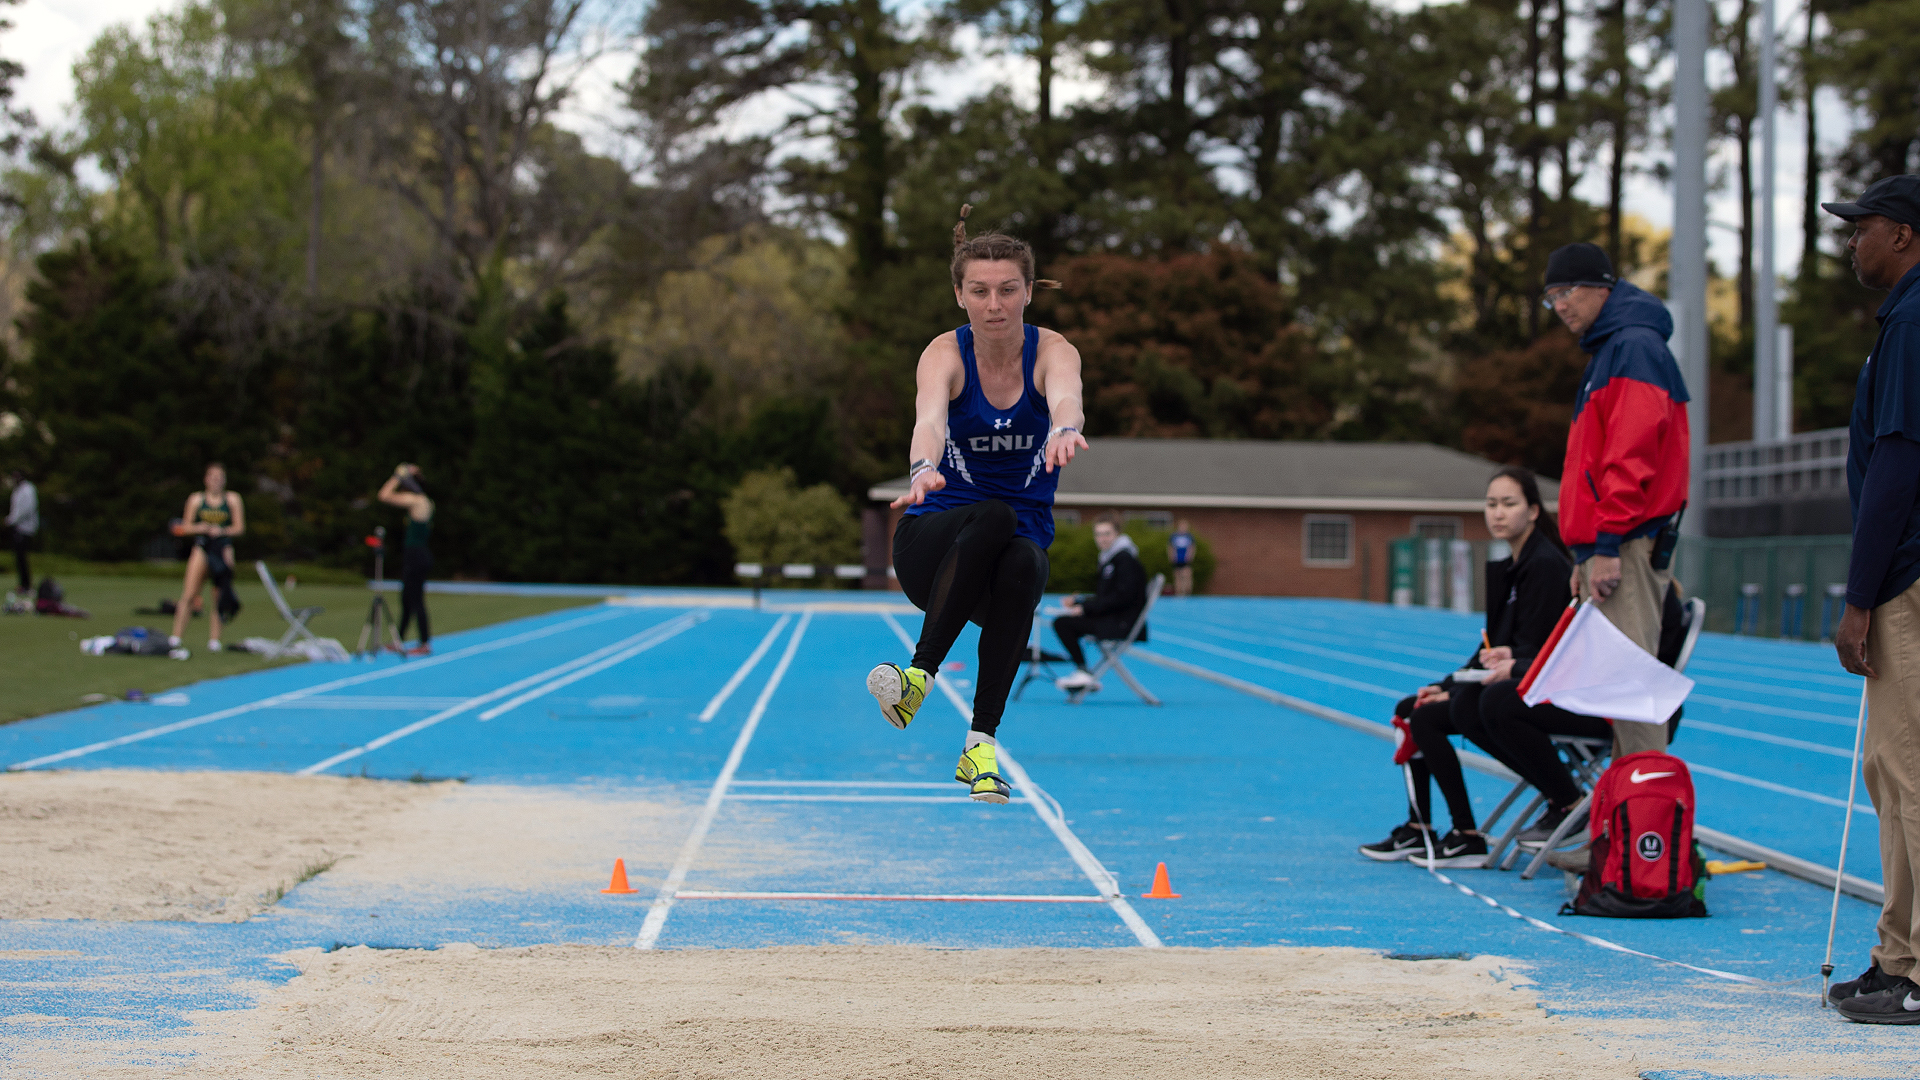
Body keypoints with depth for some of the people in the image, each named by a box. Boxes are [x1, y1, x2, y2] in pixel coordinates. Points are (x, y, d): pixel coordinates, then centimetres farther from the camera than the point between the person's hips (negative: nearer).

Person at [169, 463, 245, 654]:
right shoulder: (196, 499, 8)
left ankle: (214, 640, 0)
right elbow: (186, 527, 9)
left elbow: (239, 527, 4)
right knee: (189, 594, -7)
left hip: (223, 547, 0)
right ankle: (176, 636, -5)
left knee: (219, 596, -3)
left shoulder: (233, 499, 7)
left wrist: (222, 531, -12)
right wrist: (199, 528, -11)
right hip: (201, 547, 0)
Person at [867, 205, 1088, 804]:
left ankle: (980, 744, -28)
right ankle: (919, 674, -33)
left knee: (1021, 564, -36)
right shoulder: (946, 353, -11)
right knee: (993, 517, -36)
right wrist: (923, 468, -57)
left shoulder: (1052, 351, -8)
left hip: (1019, 547, 1)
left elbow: (1065, 396, -33)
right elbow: (929, 417, -33)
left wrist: (1064, 430, -59)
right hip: (933, 541, -1)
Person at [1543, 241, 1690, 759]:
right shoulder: (1606, 352, 24)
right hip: (1605, 547, 10)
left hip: (1626, 545, -10)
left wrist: (1608, 544, -20)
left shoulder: (1634, 346, -8)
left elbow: (1633, 452, -17)